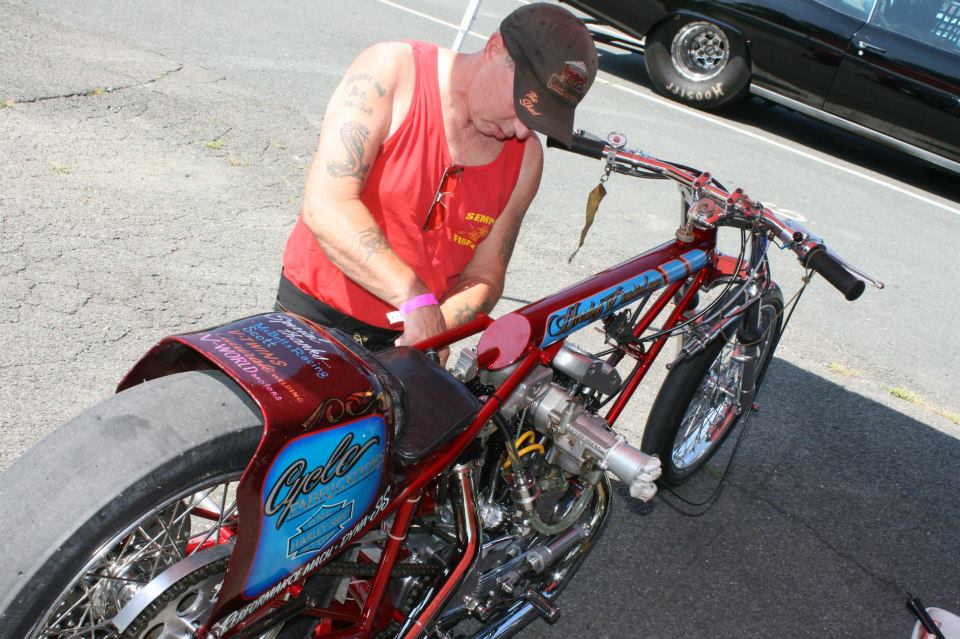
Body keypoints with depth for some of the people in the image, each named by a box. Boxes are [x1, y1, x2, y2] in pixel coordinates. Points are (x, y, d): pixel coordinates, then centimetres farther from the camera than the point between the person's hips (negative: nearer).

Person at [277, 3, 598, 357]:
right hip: (313, 315, -2)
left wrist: (436, 326, -20)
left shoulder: (526, 157, -3)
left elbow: (484, 277, 1)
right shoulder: (390, 68, -14)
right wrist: (416, 299, -32)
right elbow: (326, 206, -24)